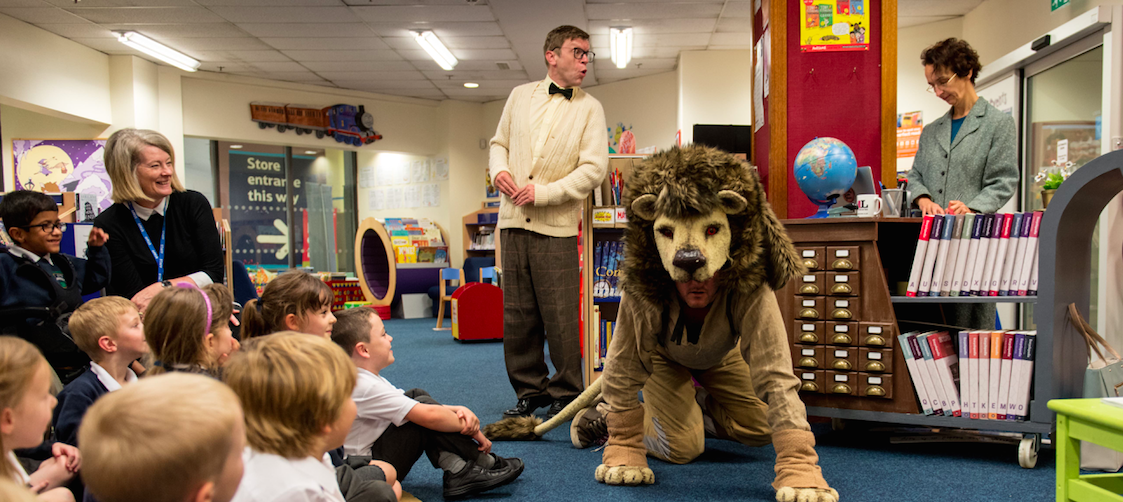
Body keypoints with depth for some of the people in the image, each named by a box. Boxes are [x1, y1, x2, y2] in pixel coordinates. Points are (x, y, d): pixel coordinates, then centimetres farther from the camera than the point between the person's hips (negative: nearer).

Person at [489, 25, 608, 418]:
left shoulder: (589, 108, 1)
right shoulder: (520, 95, 12)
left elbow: (594, 168, -8)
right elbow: (499, 142, 21)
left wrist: (544, 192, -14)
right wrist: (499, 170, -2)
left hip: (556, 224, -3)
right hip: (513, 219, 4)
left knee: (560, 316, -3)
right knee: (517, 313, 8)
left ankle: (566, 393, 12)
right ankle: (530, 389, 21)